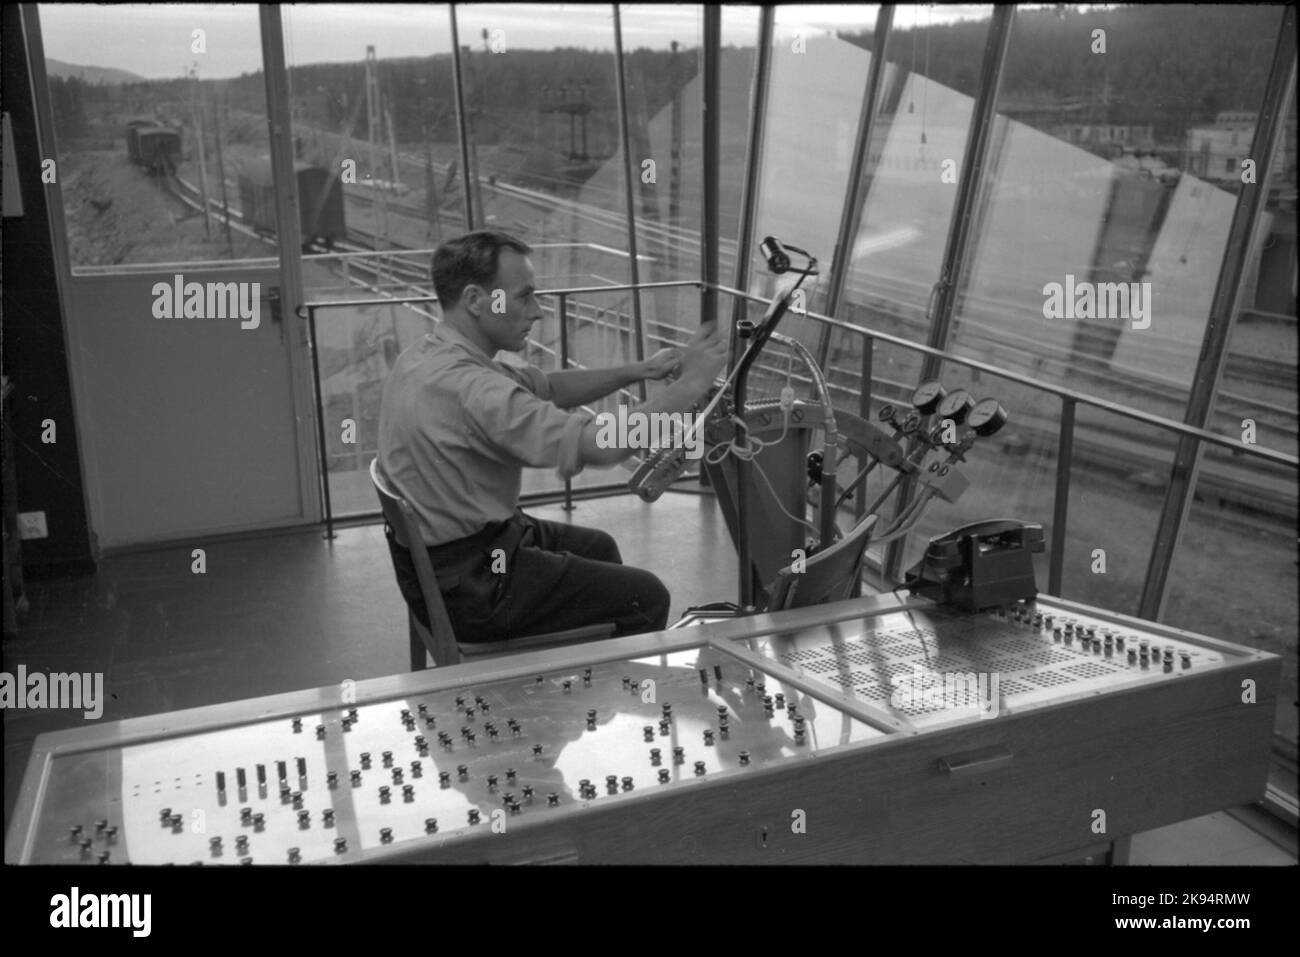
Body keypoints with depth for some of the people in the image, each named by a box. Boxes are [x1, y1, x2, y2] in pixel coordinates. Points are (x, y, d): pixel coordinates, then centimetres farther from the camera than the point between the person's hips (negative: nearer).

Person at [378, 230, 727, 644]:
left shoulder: (428, 356, 1)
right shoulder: (470, 389, -31)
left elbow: (547, 387, 9)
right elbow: (605, 445, -33)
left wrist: (636, 371, -2)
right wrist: (691, 383, -21)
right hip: (470, 588, -10)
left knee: (596, 546, 27)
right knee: (646, 597, 1)